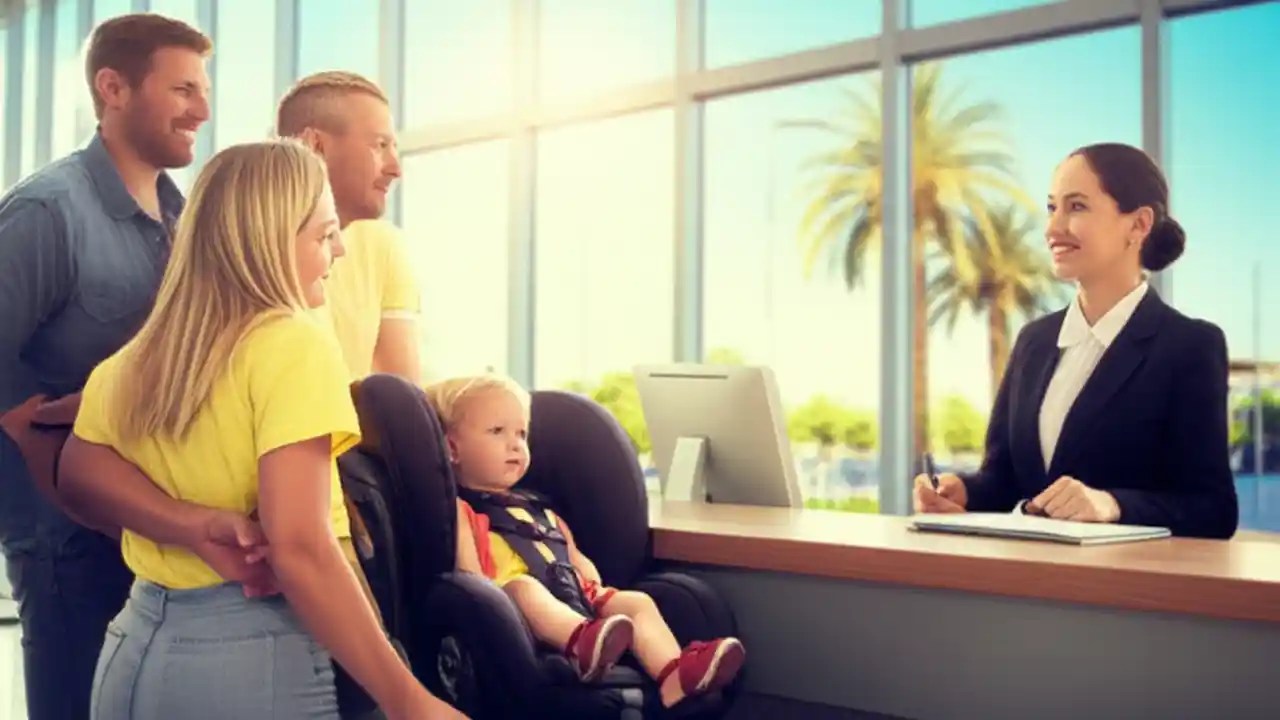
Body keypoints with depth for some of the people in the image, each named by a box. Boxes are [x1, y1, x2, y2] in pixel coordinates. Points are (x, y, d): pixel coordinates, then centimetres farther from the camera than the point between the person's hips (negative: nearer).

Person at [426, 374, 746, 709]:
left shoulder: (538, 508, 33)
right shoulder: (461, 511, 8)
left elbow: (577, 560, 32)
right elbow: (469, 578, -7)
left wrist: (595, 589, 12)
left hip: (578, 603, 8)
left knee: (637, 602, -11)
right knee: (523, 586, -37)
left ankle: (674, 675, -42)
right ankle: (583, 641, -70)